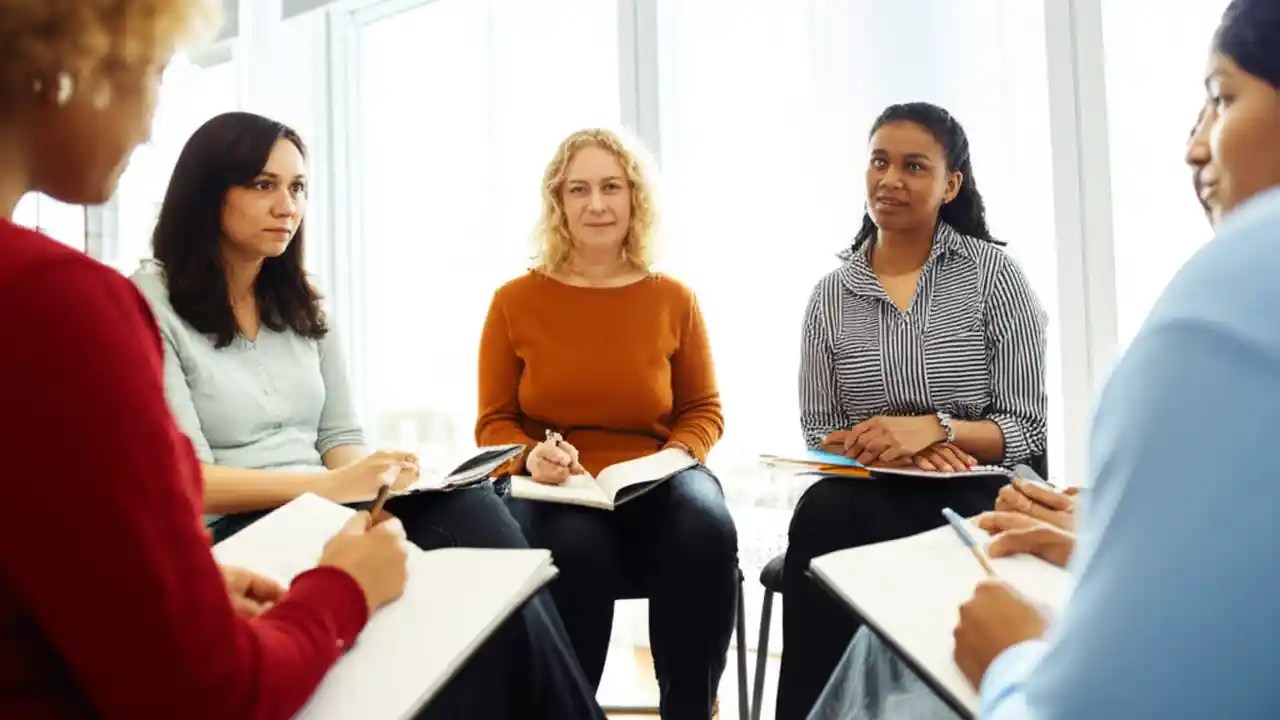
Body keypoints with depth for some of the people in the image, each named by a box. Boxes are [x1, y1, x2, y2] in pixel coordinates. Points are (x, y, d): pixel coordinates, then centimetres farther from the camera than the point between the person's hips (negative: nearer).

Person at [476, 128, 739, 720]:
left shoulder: (672, 298, 5)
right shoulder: (515, 300, 2)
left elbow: (703, 410, 13)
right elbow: (494, 423, 6)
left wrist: (681, 455, -8)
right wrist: (531, 456, -15)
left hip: (654, 485, 2)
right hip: (553, 494, -1)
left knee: (706, 534, -33)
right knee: (575, 549, -36)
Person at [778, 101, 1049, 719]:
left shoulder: (992, 273, 1)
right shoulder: (831, 296, 8)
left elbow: (1027, 430, -3)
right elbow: (818, 433, 7)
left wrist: (932, 428, -21)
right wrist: (888, 448, -14)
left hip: (973, 502, -2)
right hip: (861, 502, 3)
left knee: (832, 530, -32)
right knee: (821, 518, -33)